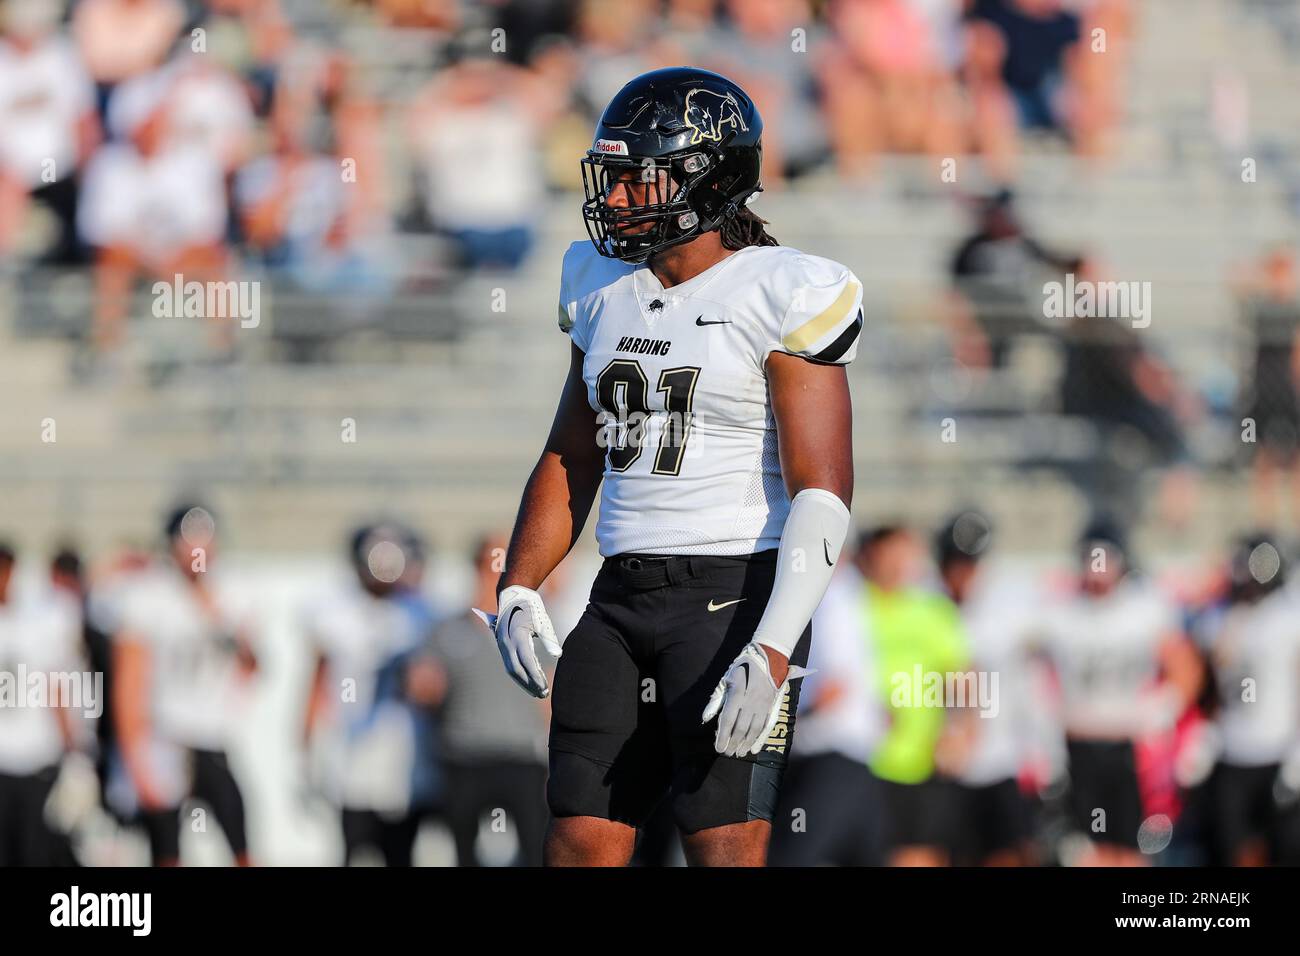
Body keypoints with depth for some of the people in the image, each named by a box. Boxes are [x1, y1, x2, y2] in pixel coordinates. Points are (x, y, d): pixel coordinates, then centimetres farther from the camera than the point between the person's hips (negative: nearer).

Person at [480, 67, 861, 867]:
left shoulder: (780, 297, -9)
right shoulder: (607, 291, 13)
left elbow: (823, 493, -14)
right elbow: (571, 460, 22)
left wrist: (773, 650, -23)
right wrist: (519, 590, 8)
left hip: (735, 593, -7)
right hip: (625, 593, 7)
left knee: (726, 853, -12)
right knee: (581, 846, 4)